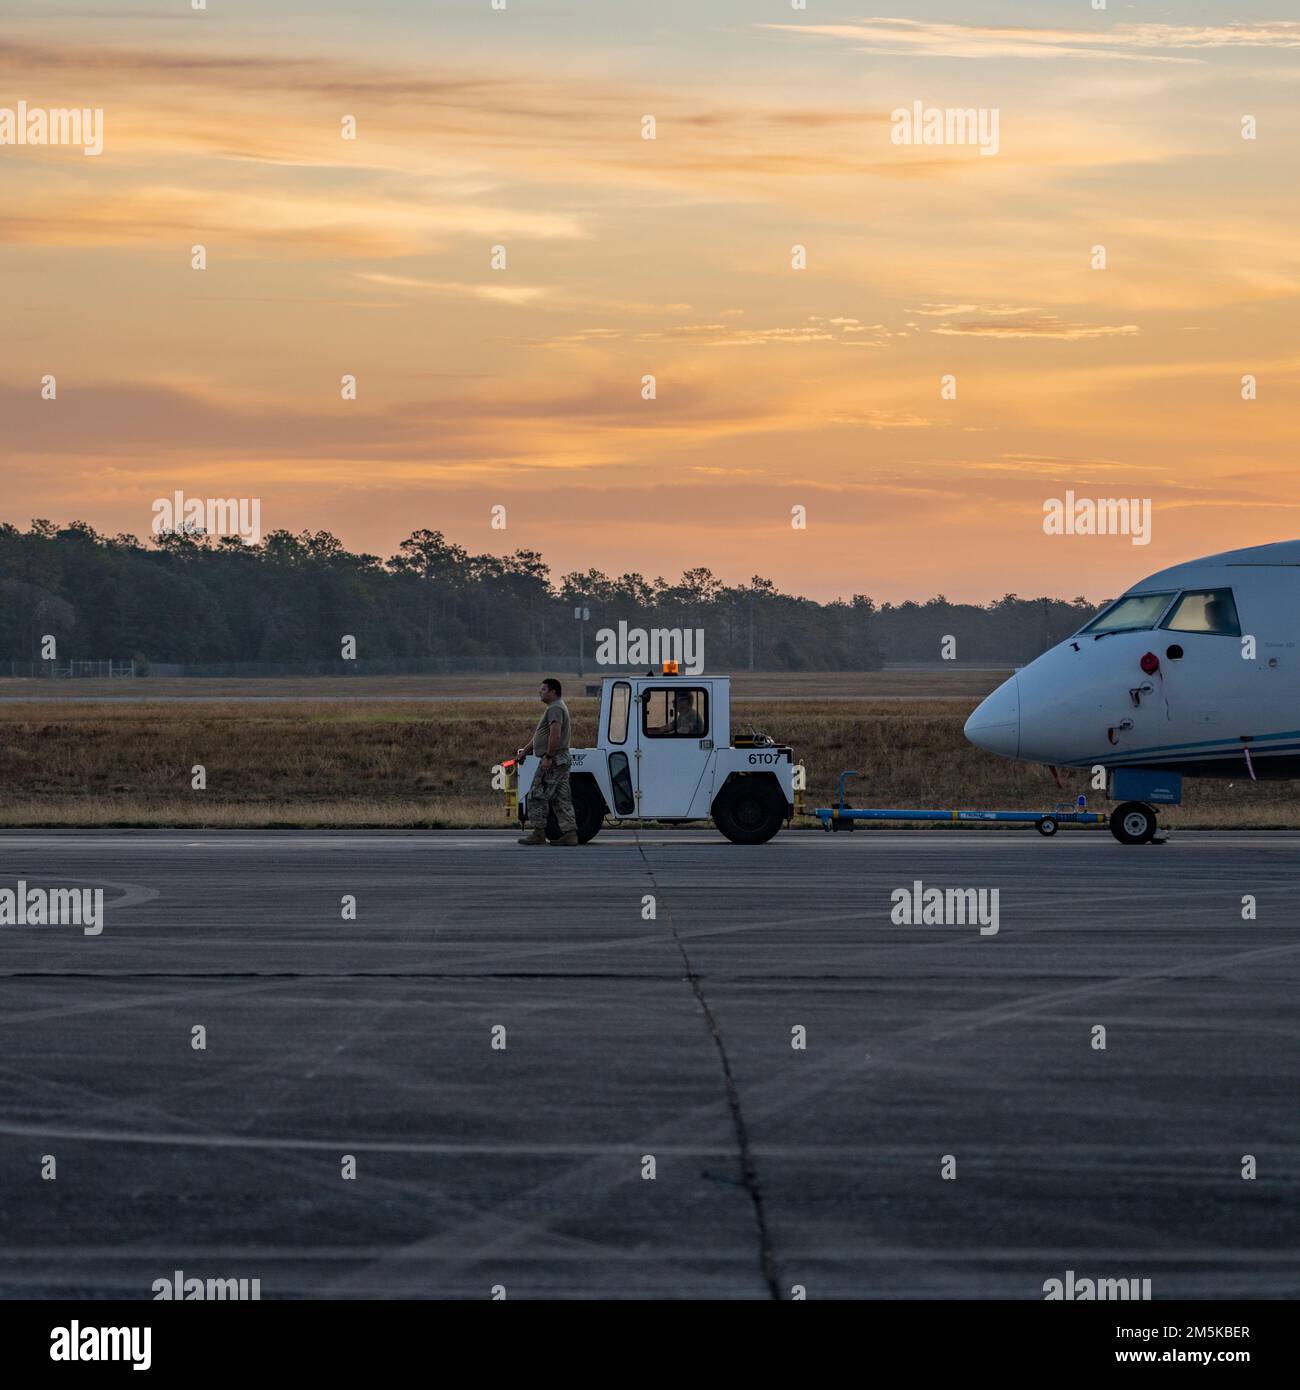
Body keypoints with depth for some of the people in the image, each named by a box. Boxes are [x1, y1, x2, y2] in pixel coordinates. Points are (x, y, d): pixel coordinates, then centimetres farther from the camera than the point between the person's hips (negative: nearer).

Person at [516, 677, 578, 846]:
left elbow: (555, 734, -25)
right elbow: (539, 735, 28)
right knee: (561, 798, 8)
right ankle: (569, 833, 4)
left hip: (552, 760, -10)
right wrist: (525, 750, 27)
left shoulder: (555, 709, -12)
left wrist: (548, 757, -26)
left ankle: (538, 833, -8)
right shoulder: (556, 707, 22)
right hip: (561, 760, 10)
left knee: (538, 796, -7)